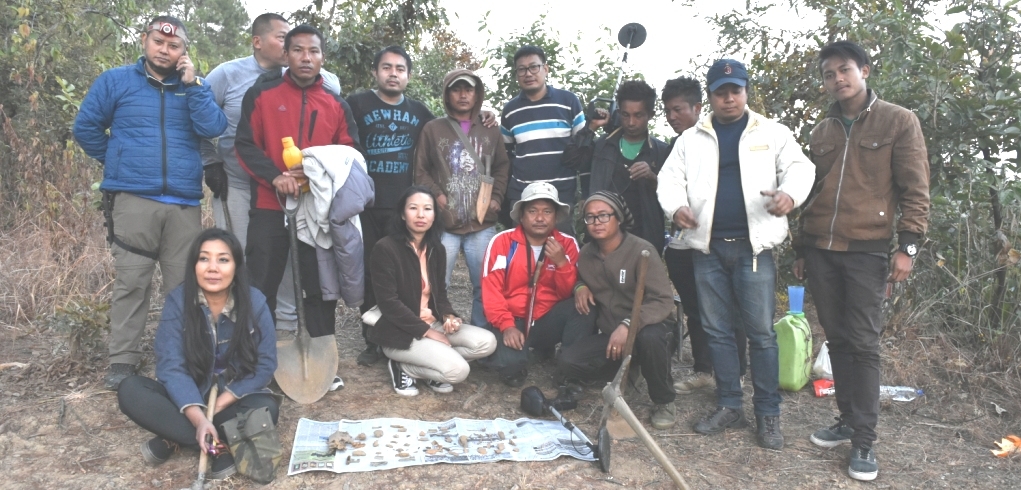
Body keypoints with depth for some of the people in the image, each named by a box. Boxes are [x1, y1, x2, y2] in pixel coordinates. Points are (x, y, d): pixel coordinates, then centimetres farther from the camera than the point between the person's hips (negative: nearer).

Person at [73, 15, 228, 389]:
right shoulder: (116, 80, 8)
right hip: (133, 199, -2)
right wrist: (118, 161, 9)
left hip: (185, 202, 2)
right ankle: (123, 360, 5)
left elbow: (212, 129, -5)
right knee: (131, 281, -2)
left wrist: (192, 83, -8)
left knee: (184, 282, 5)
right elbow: (86, 127, 11)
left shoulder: (194, 86, 12)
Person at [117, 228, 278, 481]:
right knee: (130, 391, -24)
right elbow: (171, 367, -19)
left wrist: (219, 404, -21)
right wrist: (199, 418, -33)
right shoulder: (177, 301, -14)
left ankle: (175, 438, -20)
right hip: (189, 397, 1)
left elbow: (265, 364, -11)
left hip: (235, 397, -1)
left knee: (266, 408, -32)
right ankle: (221, 446, -28)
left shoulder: (255, 302, -14)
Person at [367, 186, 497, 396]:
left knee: (487, 342, -12)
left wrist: (448, 315, -10)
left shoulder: (436, 249, 6)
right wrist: (426, 331, -18)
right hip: (399, 332, -8)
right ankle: (404, 368, -1)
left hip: (433, 324, 8)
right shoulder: (386, 248, -15)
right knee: (458, 370, -25)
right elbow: (388, 302, -19)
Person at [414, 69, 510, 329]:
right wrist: (436, 196, -9)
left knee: (485, 286, 8)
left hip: (483, 223, 2)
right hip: (444, 223, -2)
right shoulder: (433, 128, 6)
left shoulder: (490, 131, 13)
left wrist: (496, 198, 3)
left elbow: (502, 167, 16)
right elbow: (421, 170, 5)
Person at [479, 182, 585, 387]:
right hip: (512, 320, -2)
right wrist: (507, 325, -21)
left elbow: (571, 294, -2)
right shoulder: (502, 241, -7)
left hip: (549, 319, 2)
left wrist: (562, 262, -18)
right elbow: (491, 290, -10)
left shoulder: (567, 244, 1)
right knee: (510, 365, -29)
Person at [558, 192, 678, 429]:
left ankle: (664, 402, -11)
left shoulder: (641, 251, -17)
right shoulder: (585, 254, 1)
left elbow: (663, 301, -25)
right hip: (608, 334, 5)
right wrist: (580, 287, -2)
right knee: (567, 363, -18)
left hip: (648, 328, -5)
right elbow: (581, 279, 24)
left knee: (650, 338, -40)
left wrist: (627, 325, -38)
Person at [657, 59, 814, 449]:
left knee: (761, 332, 0)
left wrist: (790, 193, -26)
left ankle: (768, 414, 11)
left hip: (753, 246, -2)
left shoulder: (772, 133, 7)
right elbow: (670, 178, 8)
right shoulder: (691, 139, 12)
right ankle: (729, 406, 21)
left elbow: (799, 166, -4)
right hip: (707, 247, 3)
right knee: (717, 330, 9)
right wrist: (676, 206, -14)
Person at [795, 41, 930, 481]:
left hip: (867, 250, -4)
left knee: (863, 344, -3)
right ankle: (848, 421, 21)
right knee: (837, 340, 9)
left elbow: (915, 189, -3)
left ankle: (864, 441, 5)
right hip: (820, 250, 5)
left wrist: (907, 245, -11)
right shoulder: (822, 132, 14)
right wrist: (802, 249, 17)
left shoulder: (898, 121, 0)